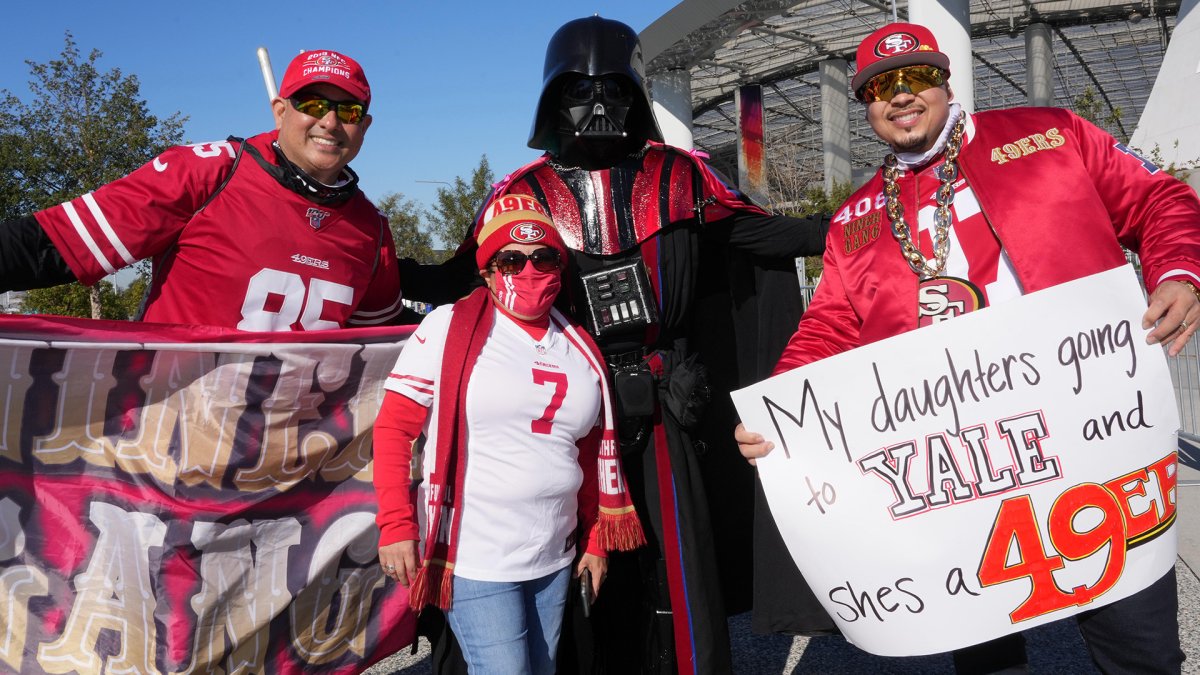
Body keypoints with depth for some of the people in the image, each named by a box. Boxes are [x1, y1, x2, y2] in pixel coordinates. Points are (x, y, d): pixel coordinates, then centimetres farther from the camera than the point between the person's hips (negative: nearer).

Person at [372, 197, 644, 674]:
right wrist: (396, 525, -14)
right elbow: (393, 427, -8)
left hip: (556, 559, 6)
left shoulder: (579, 348, 9)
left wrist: (595, 541, 15)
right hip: (475, 561, -6)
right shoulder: (449, 327, -8)